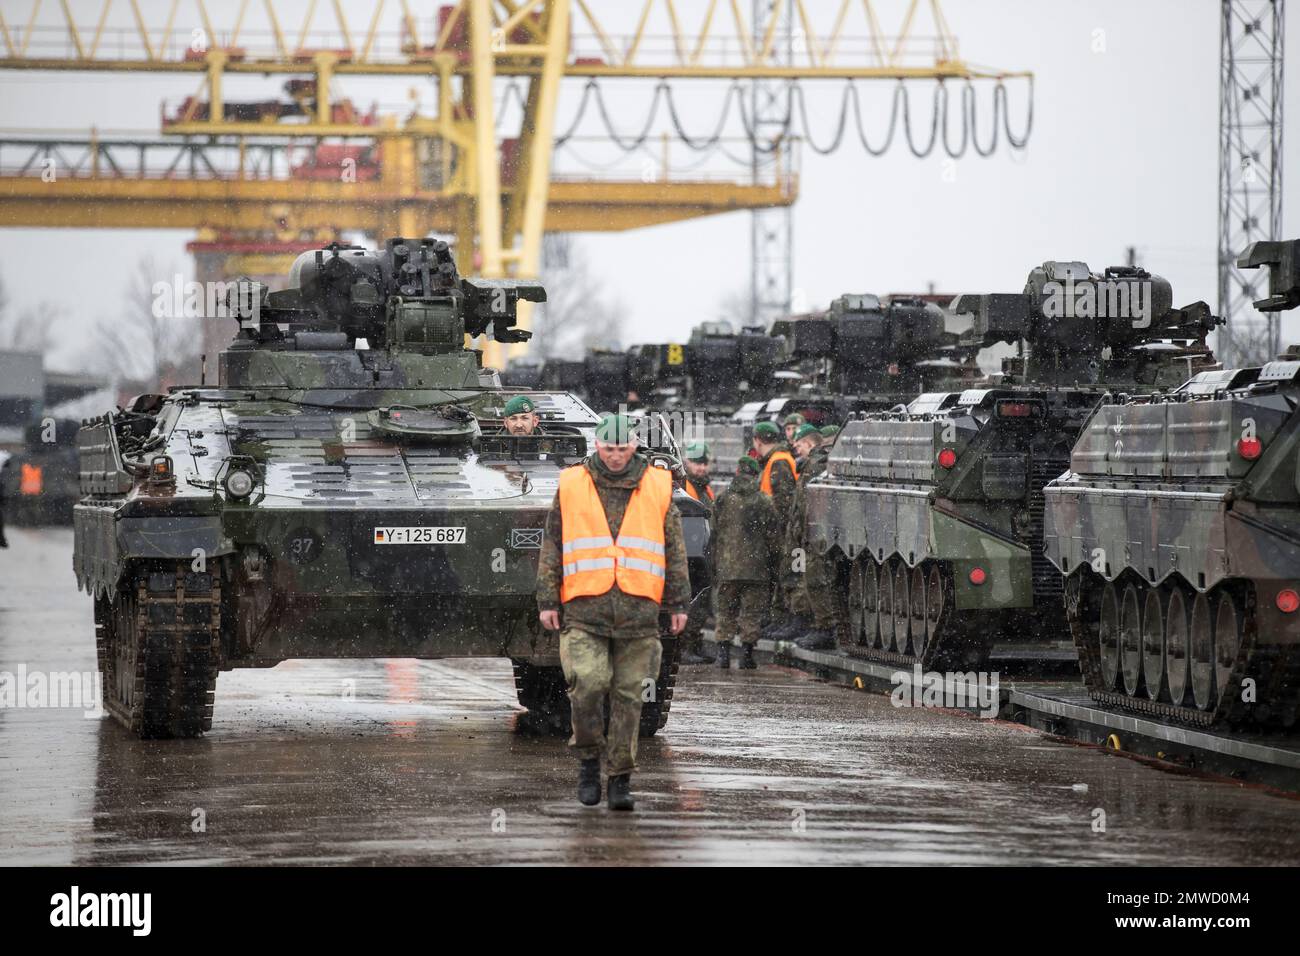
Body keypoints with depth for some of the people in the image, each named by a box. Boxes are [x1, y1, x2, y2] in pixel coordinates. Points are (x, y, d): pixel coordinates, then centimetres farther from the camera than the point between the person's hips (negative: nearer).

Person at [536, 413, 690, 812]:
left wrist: (679, 603, 9)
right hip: (584, 610, -1)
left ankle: (620, 778, 9)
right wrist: (548, 600, 4)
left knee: (629, 696, 2)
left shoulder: (657, 487, 9)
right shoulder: (571, 486, 7)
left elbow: (675, 549, 13)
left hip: (638, 611, 1)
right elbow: (551, 547, 10)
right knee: (587, 685, -15)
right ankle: (589, 758, 6)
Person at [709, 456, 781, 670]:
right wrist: (772, 566, 9)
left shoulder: (724, 500, 2)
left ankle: (723, 651, 5)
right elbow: (774, 539, 0)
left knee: (726, 612, 10)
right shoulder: (764, 502, -1)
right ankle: (747, 654, 2)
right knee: (752, 612, 4)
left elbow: (714, 535, 5)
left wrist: (714, 565, 11)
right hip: (757, 569, -1)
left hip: (727, 566, 1)